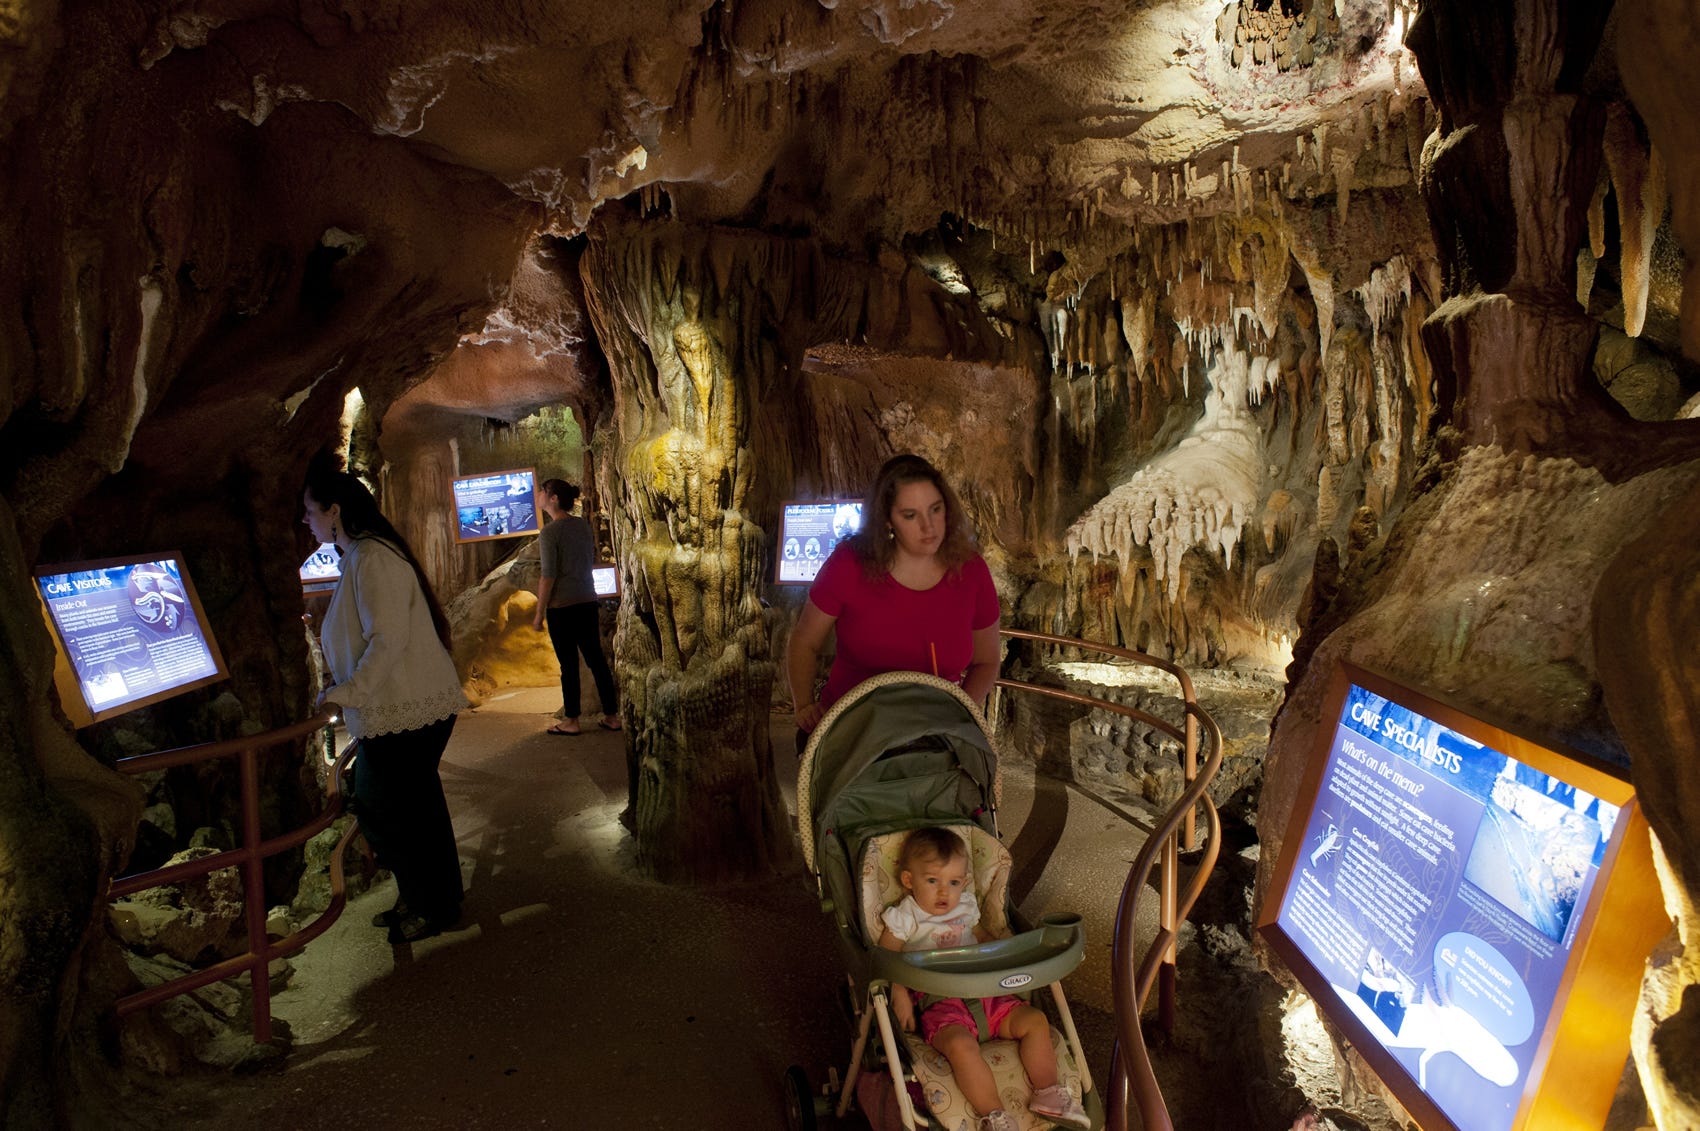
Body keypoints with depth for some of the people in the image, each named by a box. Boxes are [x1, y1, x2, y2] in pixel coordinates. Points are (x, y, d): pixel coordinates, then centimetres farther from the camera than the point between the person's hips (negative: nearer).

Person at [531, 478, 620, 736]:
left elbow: (548, 576, -16)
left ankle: (571, 721, 13)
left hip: (561, 606, -6)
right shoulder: (583, 525, 6)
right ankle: (612, 716, 16)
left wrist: (539, 613, -9)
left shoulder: (549, 532, -14)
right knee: (596, 658, 11)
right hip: (587, 601, 6)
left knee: (569, 664, 3)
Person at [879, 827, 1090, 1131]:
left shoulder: (965, 907, 14)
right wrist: (900, 995, -18)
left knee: (1034, 1020, -7)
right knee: (961, 1045, -34)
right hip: (940, 1005, -6)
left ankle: (1047, 1093, 4)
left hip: (983, 994, 6)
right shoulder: (905, 918, -3)